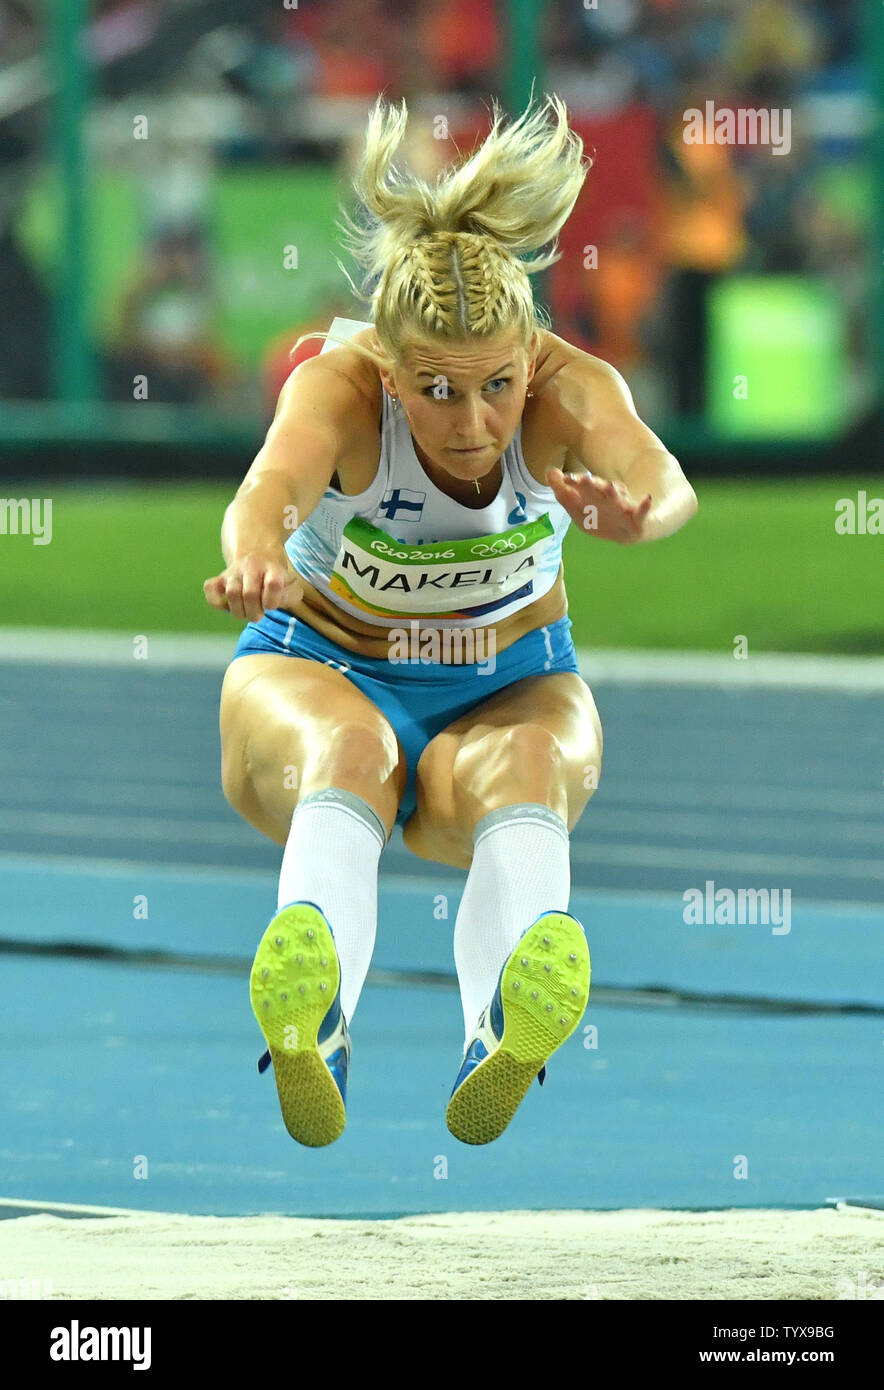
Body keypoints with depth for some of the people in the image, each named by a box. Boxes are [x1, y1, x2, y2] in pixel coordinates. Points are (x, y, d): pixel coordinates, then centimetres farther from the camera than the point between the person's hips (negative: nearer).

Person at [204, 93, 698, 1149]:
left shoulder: (568, 387, -22)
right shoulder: (340, 384, -25)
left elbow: (663, 479, -44)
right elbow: (278, 478, -48)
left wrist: (638, 508, -70)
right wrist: (256, 556, -73)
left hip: (511, 685, 1)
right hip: (319, 671, -1)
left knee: (528, 774, -35)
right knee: (350, 757, -38)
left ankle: (506, 1038, -66)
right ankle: (313, 1030, -68)